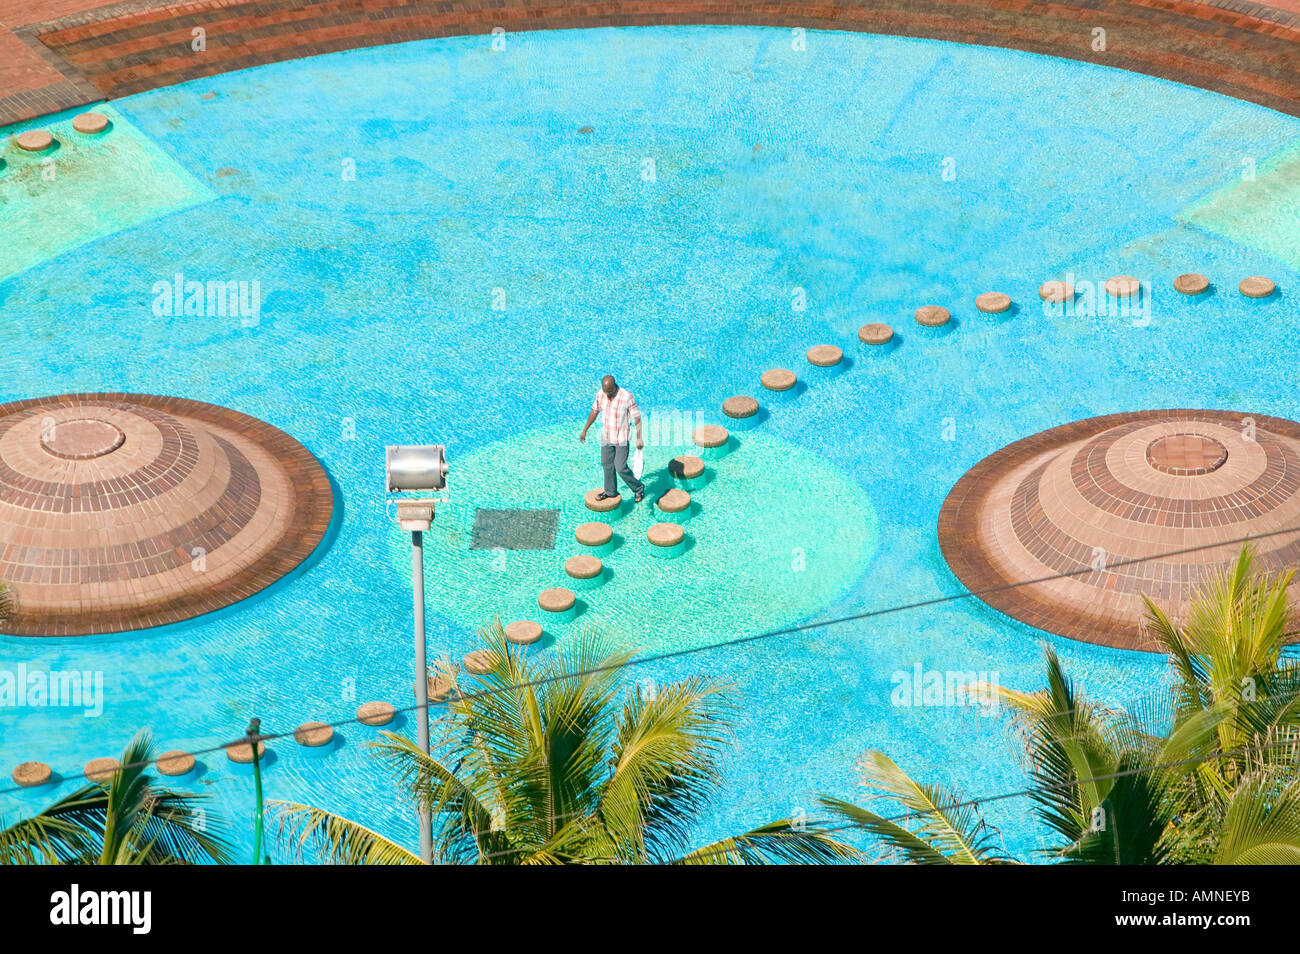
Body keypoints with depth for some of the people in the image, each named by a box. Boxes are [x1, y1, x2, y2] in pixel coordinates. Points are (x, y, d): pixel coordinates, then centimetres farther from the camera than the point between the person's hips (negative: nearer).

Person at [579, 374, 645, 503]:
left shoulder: (627, 397, -23)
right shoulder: (600, 394, -6)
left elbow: (637, 418, -15)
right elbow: (594, 412, 10)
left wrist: (639, 439, -15)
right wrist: (584, 430, 14)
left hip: (621, 439, -6)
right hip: (606, 437, 6)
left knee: (620, 468, -6)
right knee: (607, 464, 16)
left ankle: (638, 488, 15)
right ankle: (610, 491, 35)